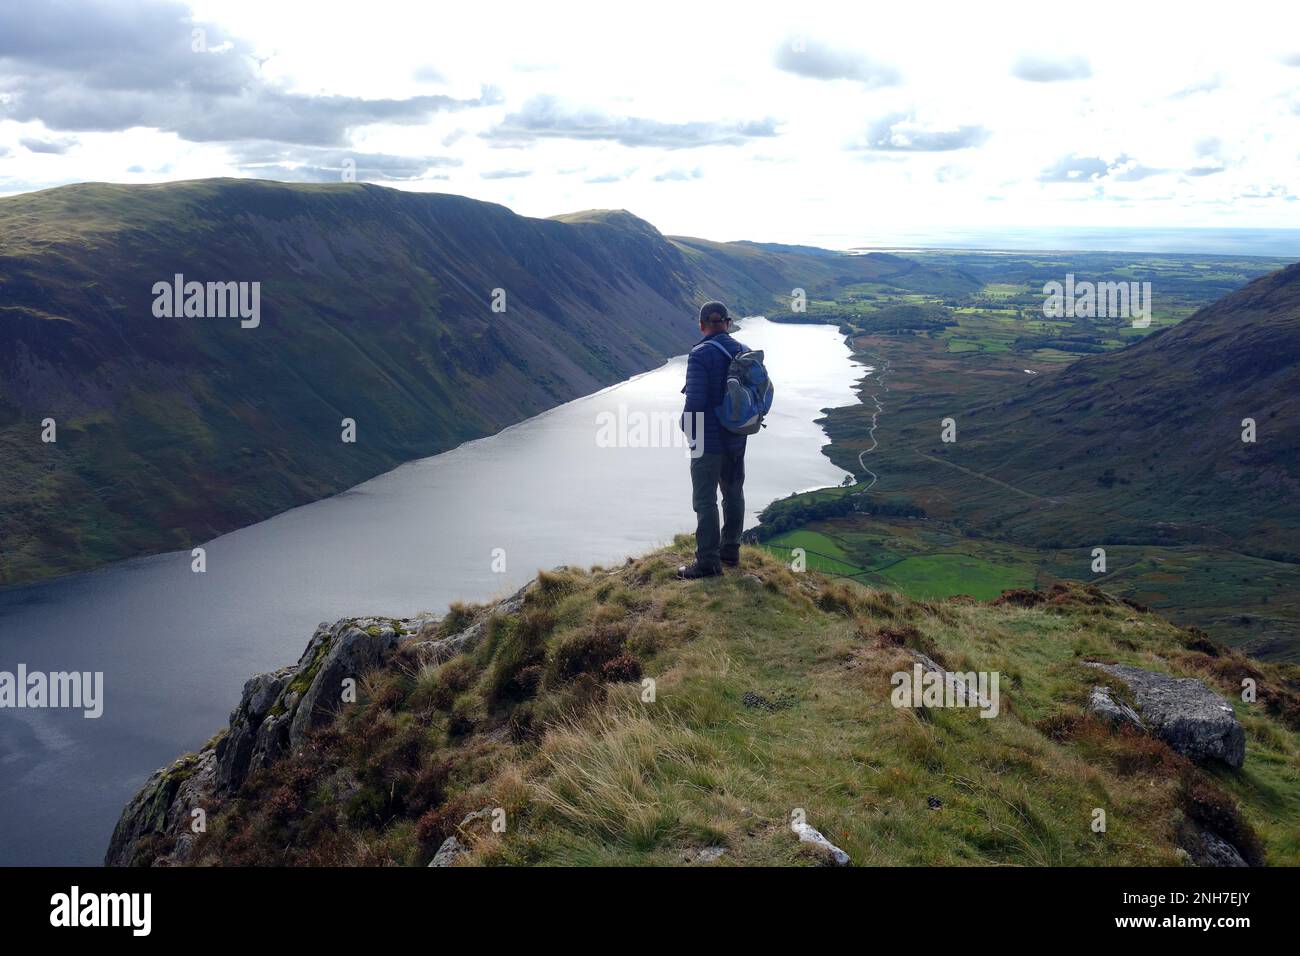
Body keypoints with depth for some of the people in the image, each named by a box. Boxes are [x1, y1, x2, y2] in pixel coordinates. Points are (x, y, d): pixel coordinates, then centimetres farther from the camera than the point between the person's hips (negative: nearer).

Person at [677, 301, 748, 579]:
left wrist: (686, 426, -6)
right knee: (734, 493, 19)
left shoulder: (700, 355, -19)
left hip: (708, 441, -7)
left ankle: (708, 561, 4)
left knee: (705, 501, 0)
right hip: (737, 440, 7)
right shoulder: (744, 352, 3)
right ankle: (730, 551, 31)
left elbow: (695, 401, -23)